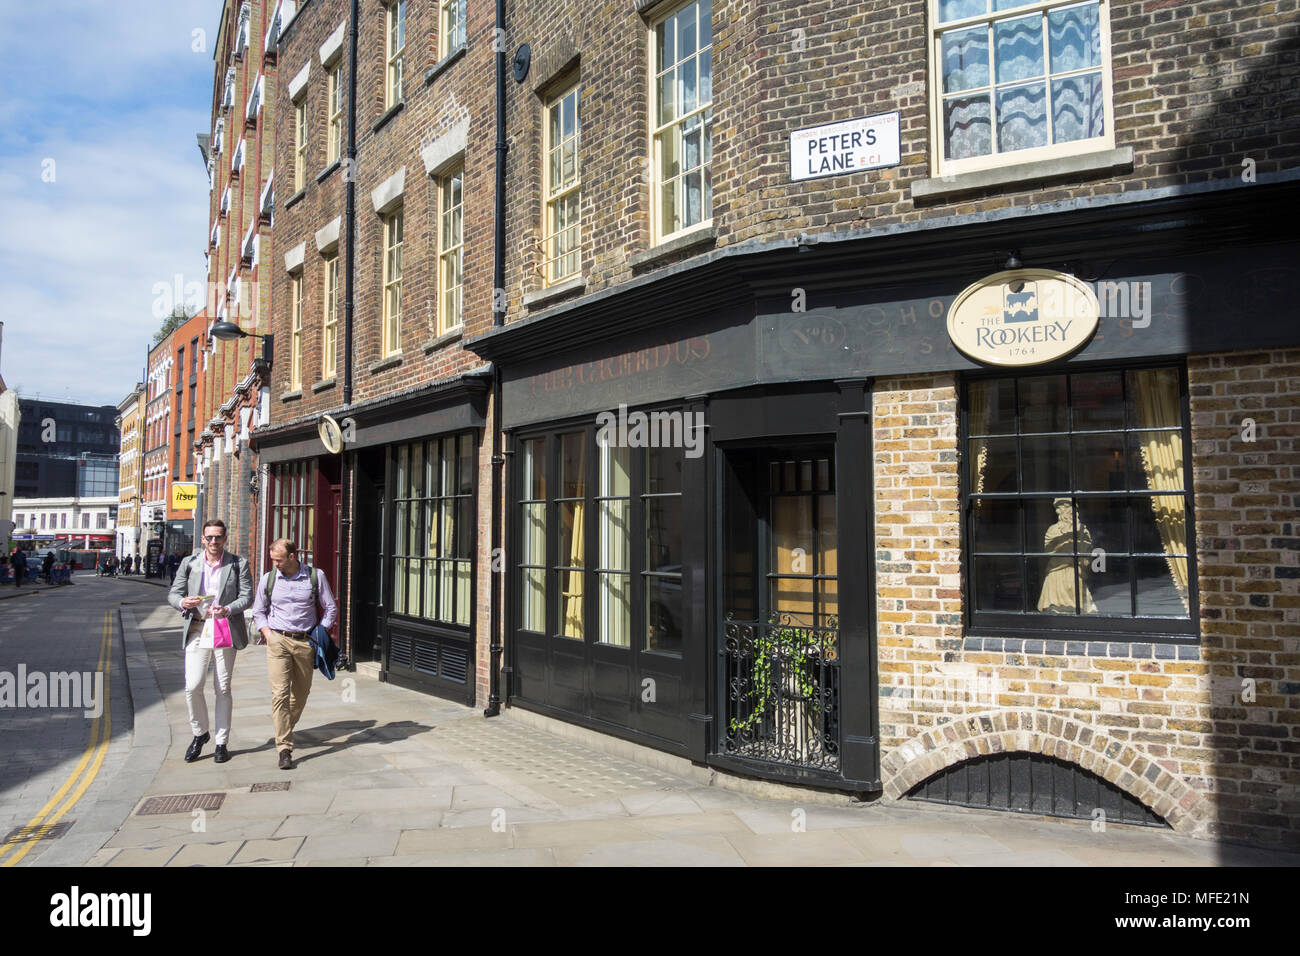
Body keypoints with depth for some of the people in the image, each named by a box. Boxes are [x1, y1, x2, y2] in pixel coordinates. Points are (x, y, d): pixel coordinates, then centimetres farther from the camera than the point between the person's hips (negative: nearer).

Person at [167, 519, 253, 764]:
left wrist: (227, 609, -19)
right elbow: (173, 594, 10)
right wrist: (183, 602, -14)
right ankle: (199, 734, 18)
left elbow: (247, 597, -1)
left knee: (222, 689, 5)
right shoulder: (189, 563, 8)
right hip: (197, 631, 1)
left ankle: (221, 742, 16)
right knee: (192, 687, -6)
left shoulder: (238, 564, 3)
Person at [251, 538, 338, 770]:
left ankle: (285, 730, 37)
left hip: (305, 641, 1)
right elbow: (258, 611, 15)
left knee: (301, 693, 11)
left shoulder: (315, 576, 0)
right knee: (280, 693, -12)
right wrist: (268, 634, 0)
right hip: (277, 641, -1)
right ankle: (284, 749, -11)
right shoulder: (268, 579, 4)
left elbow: (331, 609, 7)